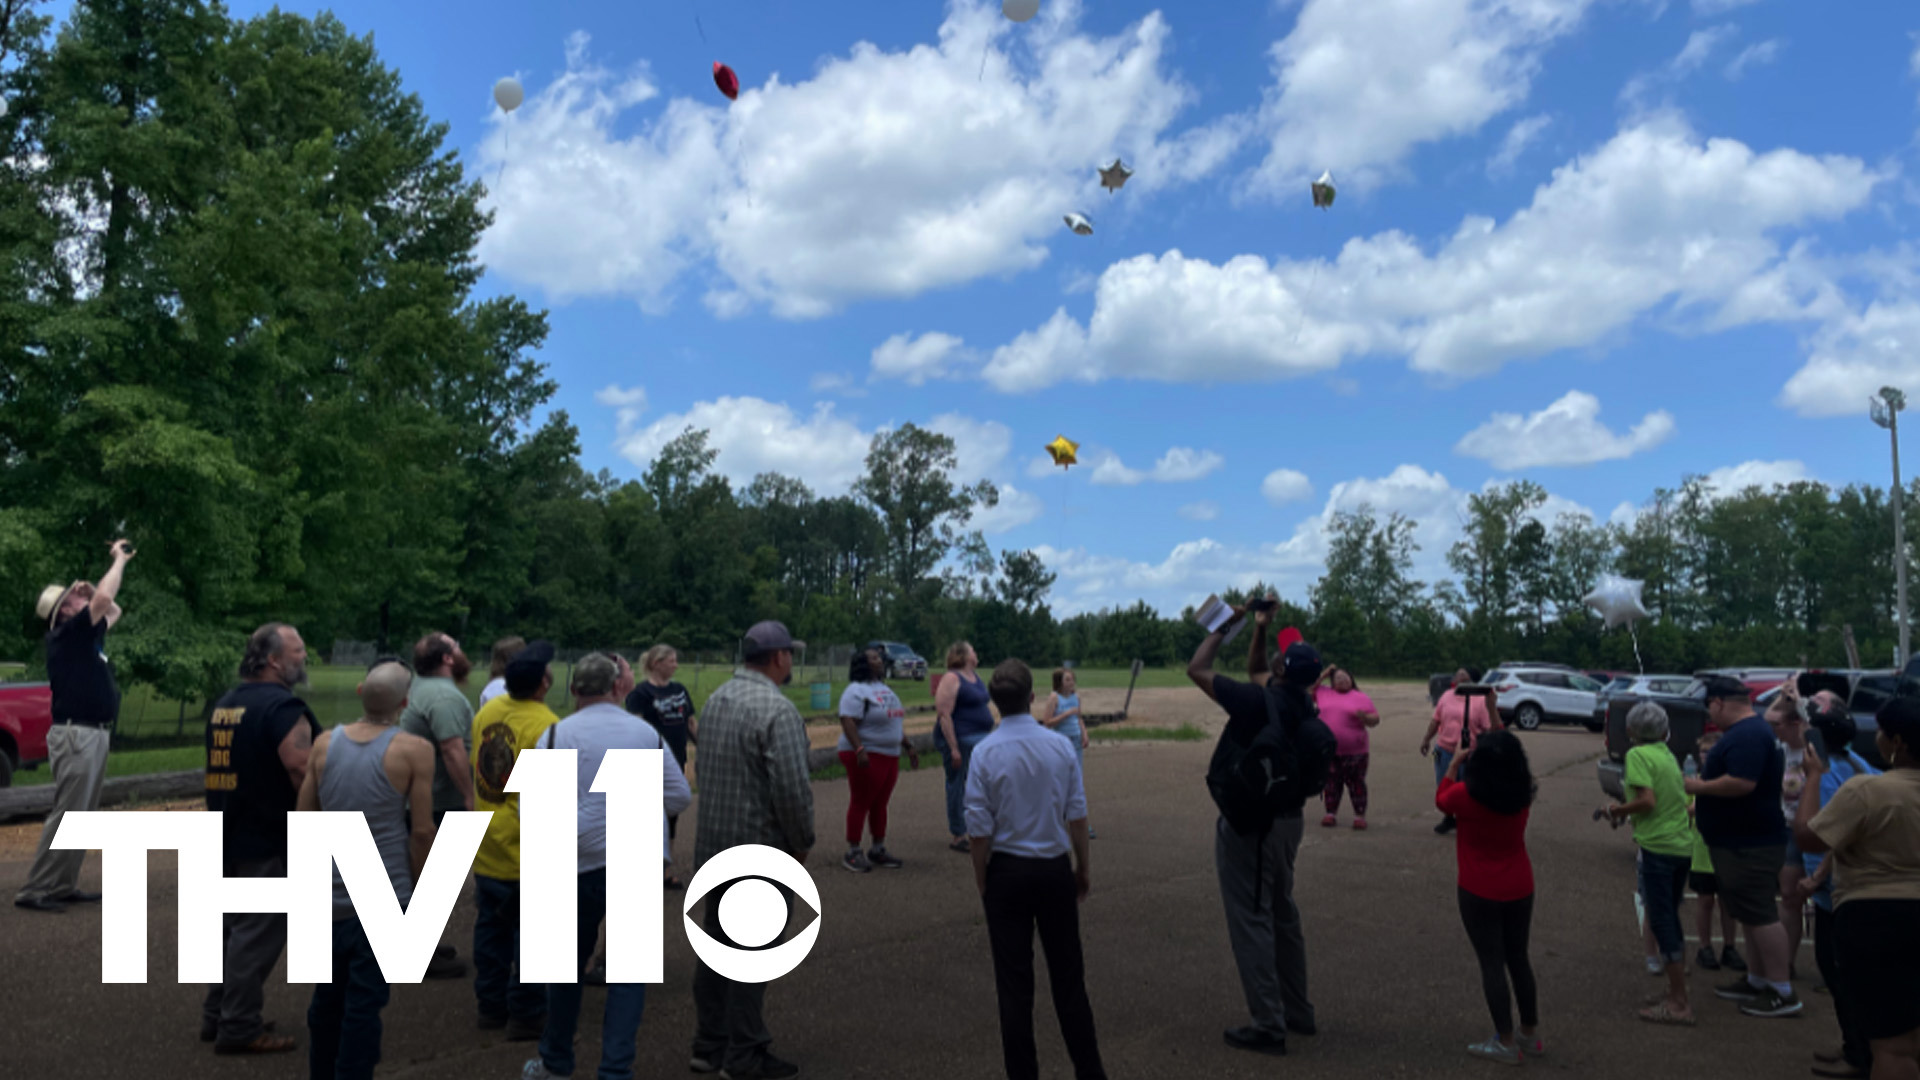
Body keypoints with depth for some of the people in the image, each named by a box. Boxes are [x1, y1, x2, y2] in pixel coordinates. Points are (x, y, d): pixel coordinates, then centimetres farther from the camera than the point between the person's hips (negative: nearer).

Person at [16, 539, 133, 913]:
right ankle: (34, 890, -5)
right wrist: (120, 560, -9)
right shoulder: (67, 633, -9)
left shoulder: (86, 635, 16)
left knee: (82, 817, 11)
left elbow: (113, 610, 32)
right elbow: (105, 599, -23)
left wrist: (104, 576, 14)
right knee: (66, 815, -9)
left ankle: (63, 886, 15)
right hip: (77, 735, -9)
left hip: (94, 735, 9)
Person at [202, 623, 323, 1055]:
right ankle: (239, 1029, 3)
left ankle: (216, 1016, 27)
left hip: (229, 836, 10)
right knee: (259, 934, -2)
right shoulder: (283, 707, -18)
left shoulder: (225, 703, 12)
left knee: (233, 927, 19)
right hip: (269, 842, -9)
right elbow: (302, 771, -26)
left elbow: (221, 767, 20)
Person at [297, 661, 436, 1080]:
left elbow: (303, 815, 6)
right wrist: (418, 887, 1)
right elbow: (421, 830, -12)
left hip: (329, 895, 5)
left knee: (328, 996, 19)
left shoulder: (325, 743, 1)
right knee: (364, 1002, 2)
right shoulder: (415, 751, -12)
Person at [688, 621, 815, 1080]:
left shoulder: (717, 698, 7)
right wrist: (802, 842, -9)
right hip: (759, 849, -8)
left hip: (711, 843, 8)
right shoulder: (777, 708, -20)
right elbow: (792, 787, -24)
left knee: (716, 945, 17)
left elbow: (710, 770, 12)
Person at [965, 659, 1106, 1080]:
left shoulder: (985, 753, -12)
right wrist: (1083, 867, 12)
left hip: (1007, 872, -2)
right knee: (1067, 974, 15)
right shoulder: (1061, 747, -7)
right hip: (1055, 870, 2)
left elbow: (979, 829, -9)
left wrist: (982, 883, 4)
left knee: (1014, 982, 8)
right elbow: (1077, 815, -2)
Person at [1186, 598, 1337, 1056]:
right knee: (1282, 915, 20)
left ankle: (1269, 1027, 4)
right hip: (1287, 823, 8)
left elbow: (1197, 670, -12)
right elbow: (1256, 674, 19)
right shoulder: (1310, 715, 2)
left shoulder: (1261, 703, -20)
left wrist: (1224, 625, -1)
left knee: (1250, 921, 0)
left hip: (1247, 826, -8)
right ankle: (1298, 1012, 31)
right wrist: (1260, 628, 14)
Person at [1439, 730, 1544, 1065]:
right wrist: (1500, 746, 16)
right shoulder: (1524, 795, -7)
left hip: (1480, 892, -5)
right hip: (1520, 888, 5)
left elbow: (1442, 800, 4)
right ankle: (1531, 1035, 28)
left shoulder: (1466, 794, -19)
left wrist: (1453, 765, 12)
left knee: (1492, 963, 3)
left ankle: (1506, 1044, 9)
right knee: (1518, 958, 18)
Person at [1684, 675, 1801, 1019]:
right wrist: (1699, 807, 24)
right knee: (1752, 914, 18)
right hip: (1745, 840, 11)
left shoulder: (1746, 736, -21)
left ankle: (1783, 993, 0)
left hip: (1750, 846, -11)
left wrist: (1698, 786, -17)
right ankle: (1758, 981, 27)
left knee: (1759, 915, -6)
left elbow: (1742, 783, -31)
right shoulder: (1752, 731, 15)